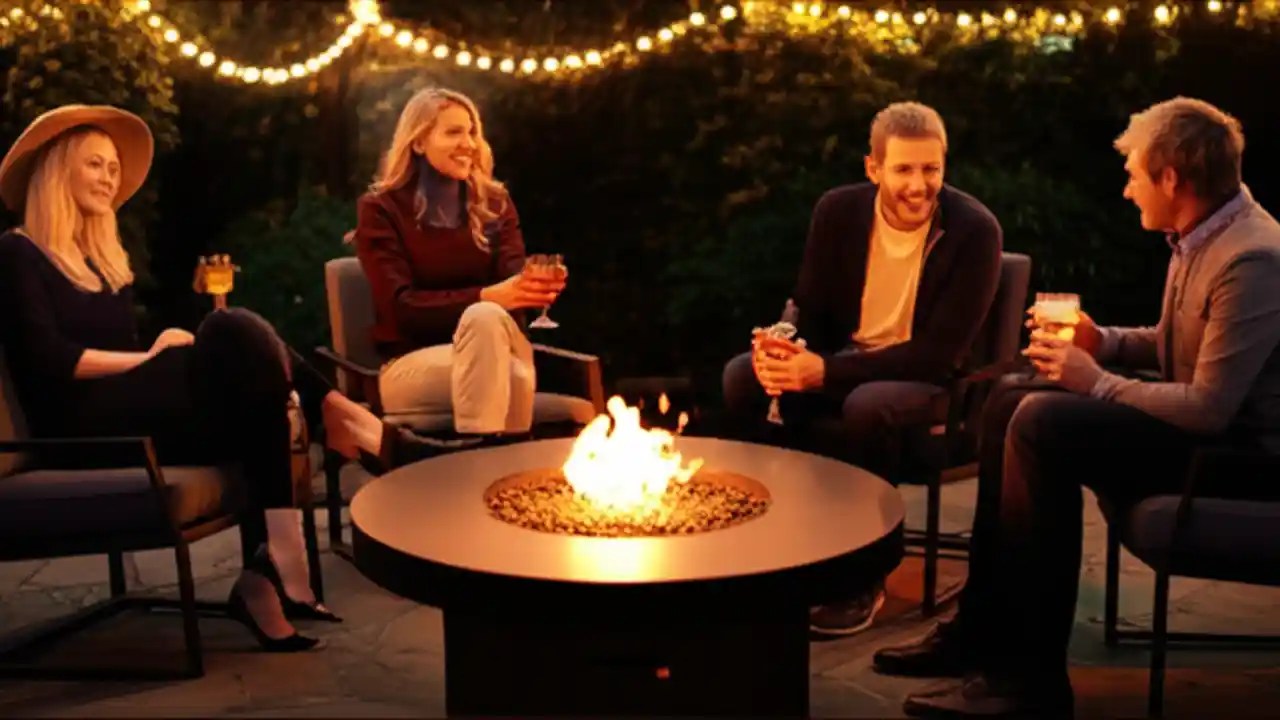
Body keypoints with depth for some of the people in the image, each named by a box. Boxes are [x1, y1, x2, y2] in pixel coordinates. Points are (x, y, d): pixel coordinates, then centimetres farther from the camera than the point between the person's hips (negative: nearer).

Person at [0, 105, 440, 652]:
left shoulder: (107, 260, 28)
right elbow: (48, 361, -11)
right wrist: (150, 358, -12)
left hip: (135, 414, 7)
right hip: (81, 427, -7)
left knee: (253, 403, -26)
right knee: (235, 336, -28)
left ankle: (270, 574, -37)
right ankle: (368, 434, -26)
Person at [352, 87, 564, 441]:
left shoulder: (494, 202, 11)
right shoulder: (381, 208, 0)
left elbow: (515, 276, -4)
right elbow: (402, 306, -13)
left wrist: (536, 286, -31)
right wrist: (485, 297, -29)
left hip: (491, 351, 3)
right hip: (410, 364, -2)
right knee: (482, 316, -35)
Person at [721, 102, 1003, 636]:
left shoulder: (974, 230, -19)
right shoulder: (838, 211, -7)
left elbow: (940, 353, -22)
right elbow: (810, 314, 3)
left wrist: (827, 372, -30)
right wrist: (786, 353, -24)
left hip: (929, 379, -4)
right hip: (840, 359, 5)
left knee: (866, 406, -37)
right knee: (743, 377, -21)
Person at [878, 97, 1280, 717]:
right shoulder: (1201, 236, 7)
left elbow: (1209, 408, -29)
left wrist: (1096, 382, -17)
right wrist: (1101, 342, 2)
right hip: (1199, 417, 10)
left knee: (1042, 424, -26)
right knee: (1009, 400, 4)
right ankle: (984, 626, 5)